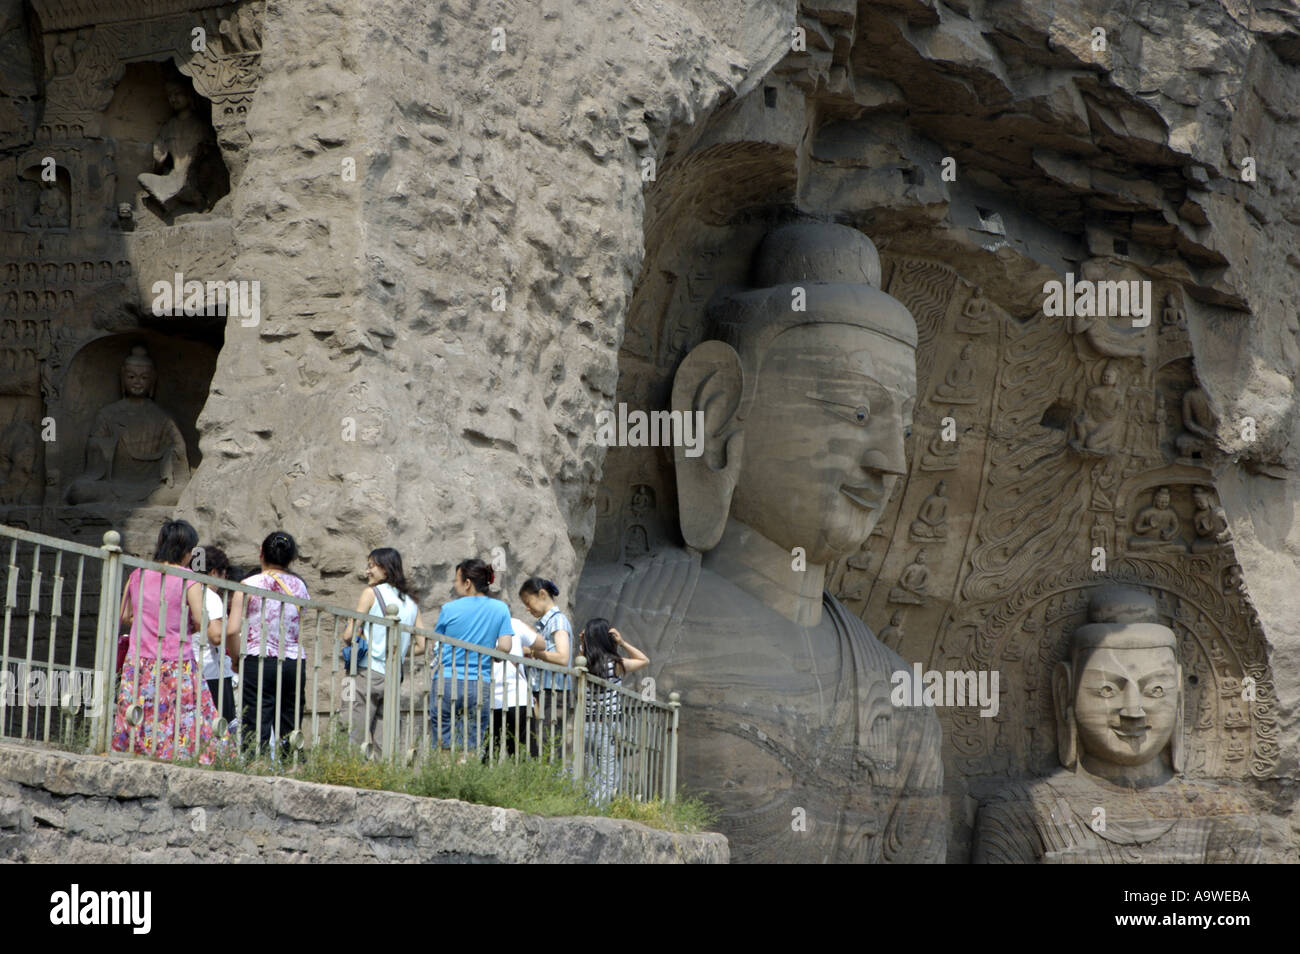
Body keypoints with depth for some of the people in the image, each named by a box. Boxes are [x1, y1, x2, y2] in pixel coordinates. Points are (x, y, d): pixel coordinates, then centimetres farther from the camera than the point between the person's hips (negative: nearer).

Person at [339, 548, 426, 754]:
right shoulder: (411, 603, 12)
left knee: (357, 738, -6)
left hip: (366, 672, -6)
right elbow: (422, 646, 9)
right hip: (393, 676, 6)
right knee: (383, 742, 9)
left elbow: (349, 635, -8)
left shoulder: (371, 593, -3)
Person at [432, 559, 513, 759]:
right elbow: (505, 647, -1)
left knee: (445, 745, 2)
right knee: (471, 747, 4)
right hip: (480, 686, 2)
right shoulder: (500, 609, 5)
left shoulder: (449, 609, 1)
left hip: (447, 681, -2)